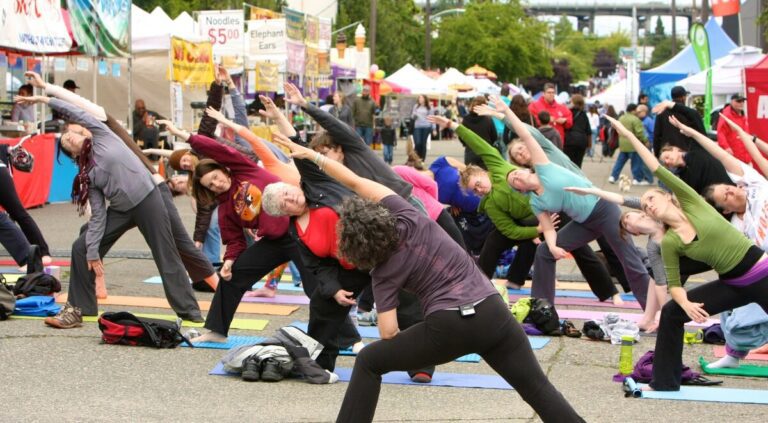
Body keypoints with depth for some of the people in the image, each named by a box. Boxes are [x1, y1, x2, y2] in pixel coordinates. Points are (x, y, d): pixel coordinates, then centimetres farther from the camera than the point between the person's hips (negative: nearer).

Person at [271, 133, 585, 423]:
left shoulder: (384, 272, 1)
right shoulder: (407, 218, 4)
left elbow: (389, 333, -2)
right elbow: (357, 182, 3)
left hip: (448, 326, -3)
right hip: (494, 313, 3)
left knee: (368, 363, 14)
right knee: (537, 387, 10)